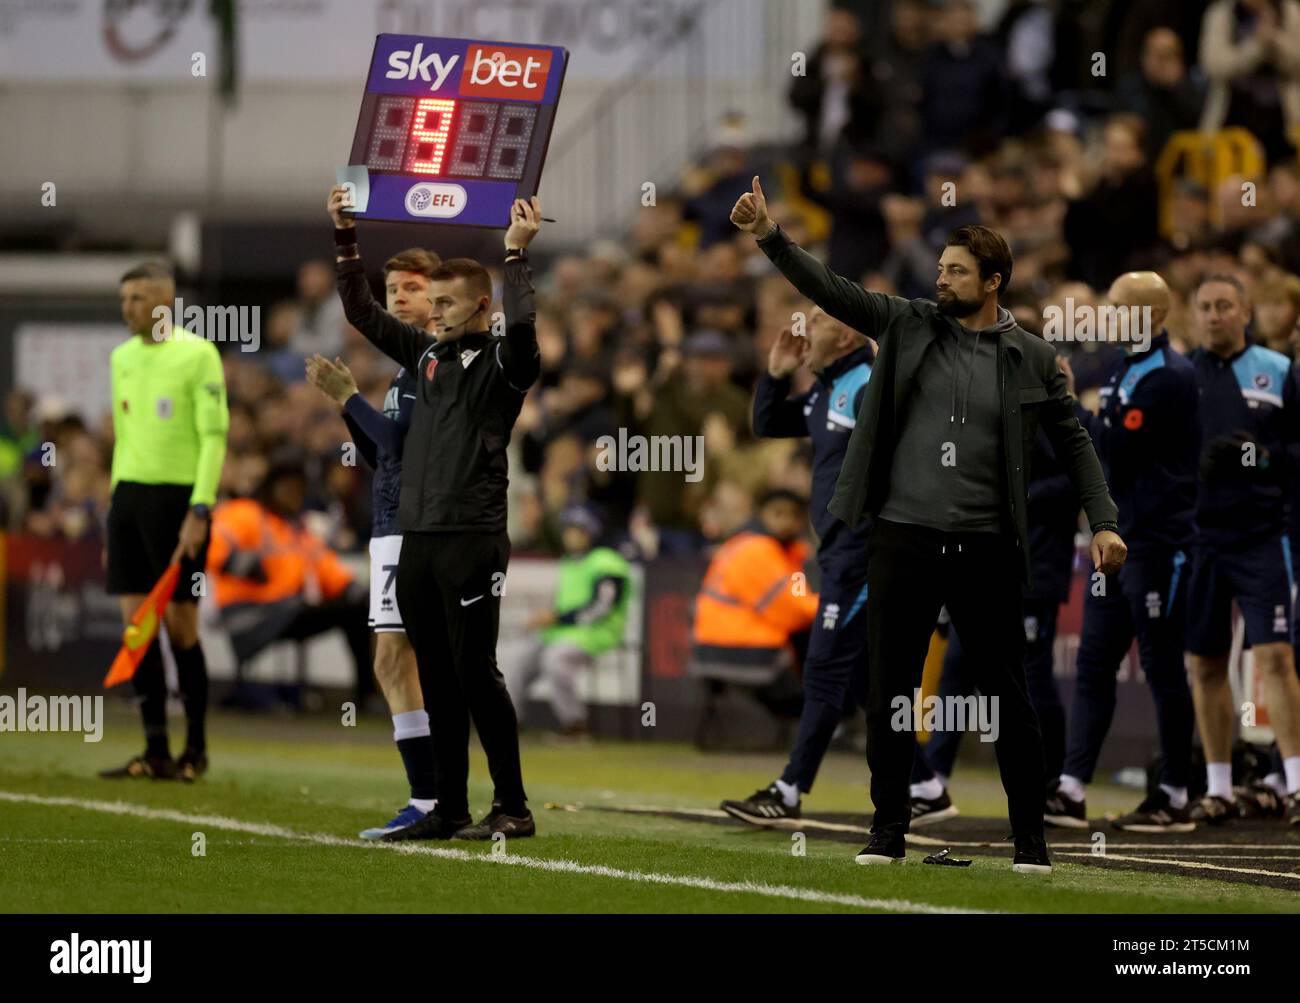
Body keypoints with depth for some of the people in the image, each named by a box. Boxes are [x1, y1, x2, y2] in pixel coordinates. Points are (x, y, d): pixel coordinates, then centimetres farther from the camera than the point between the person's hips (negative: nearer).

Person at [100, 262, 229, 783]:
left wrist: (200, 510, -18)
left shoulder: (198, 355, -7)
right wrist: (115, 511, 16)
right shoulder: (122, 358, 14)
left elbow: (214, 436, -11)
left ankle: (196, 749, 7)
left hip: (178, 495, -6)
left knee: (180, 625, -4)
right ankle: (155, 751, 5)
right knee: (134, 621, 1)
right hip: (129, 492, 6)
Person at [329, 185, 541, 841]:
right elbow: (362, 313, 20)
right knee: (437, 682, 8)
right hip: (417, 540, 7)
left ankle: (513, 808, -2)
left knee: (476, 676, -7)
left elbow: (521, 327, -26)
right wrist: (345, 238, 15)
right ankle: (450, 810, 12)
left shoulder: (501, 363, -3)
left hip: (472, 540, -7)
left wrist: (516, 255, -24)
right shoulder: (427, 355, 15)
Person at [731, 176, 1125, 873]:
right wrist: (769, 236, -14)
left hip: (987, 549, -2)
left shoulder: (1031, 360, 2)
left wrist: (1103, 522, -3)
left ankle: (1030, 836, 11)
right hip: (903, 537, 2)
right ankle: (888, 829, 14)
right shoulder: (907, 325, 5)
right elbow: (830, 290, -2)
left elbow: (1073, 442, 7)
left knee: (1007, 695, 2)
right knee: (890, 691, 4)